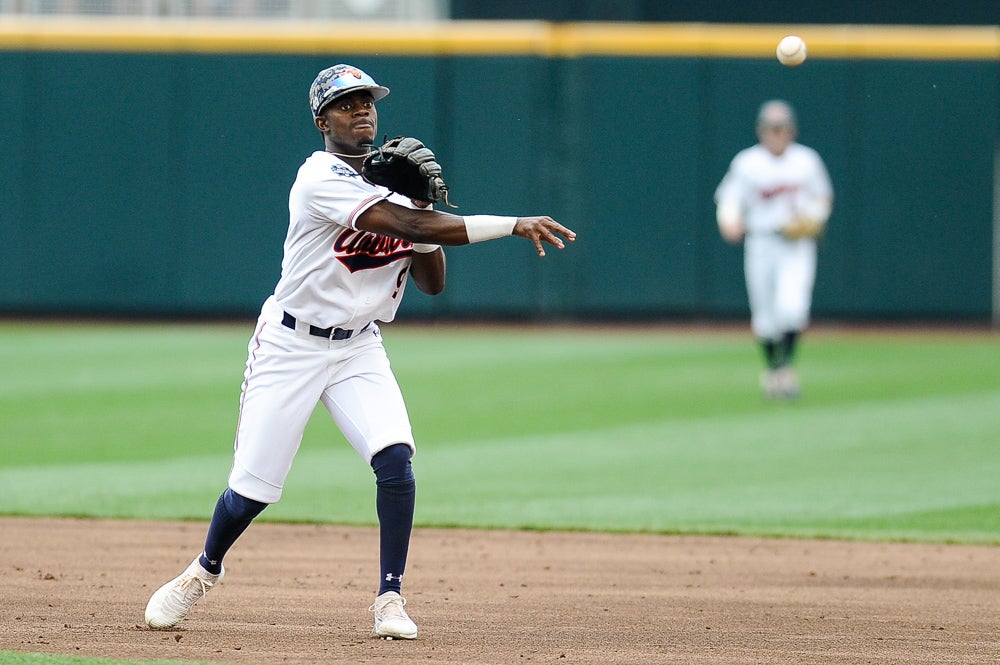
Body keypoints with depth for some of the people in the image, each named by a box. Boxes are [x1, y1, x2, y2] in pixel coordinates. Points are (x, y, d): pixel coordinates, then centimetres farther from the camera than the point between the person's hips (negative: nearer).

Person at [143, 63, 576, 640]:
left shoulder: (393, 181, 6)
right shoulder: (323, 178, -19)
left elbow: (432, 284, 8)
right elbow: (406, 224, -31)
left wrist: (428, 209, -9)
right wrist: (514, 225, -34)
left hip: (359, 349, 5)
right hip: (291, 347, -5)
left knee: (395, 457, -19)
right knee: (253, 487, -2)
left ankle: (390, 597, -10)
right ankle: (206, 570, 29)